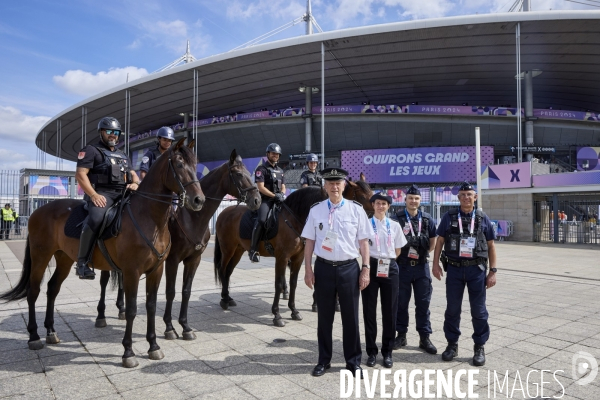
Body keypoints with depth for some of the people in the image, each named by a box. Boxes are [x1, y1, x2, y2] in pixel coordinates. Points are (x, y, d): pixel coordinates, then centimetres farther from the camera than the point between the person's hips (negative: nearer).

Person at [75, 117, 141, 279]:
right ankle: (82, 262, -22)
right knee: (95, 220, -34)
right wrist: (94, 195, -18)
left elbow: (133, 174, 25)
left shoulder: (123, 156, 27)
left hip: (123, 194, 7)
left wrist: (135, 183, -1)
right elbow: (80, 174, -5)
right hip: (102, 194, -7)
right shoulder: (91, 150, 6)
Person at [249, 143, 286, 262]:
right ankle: (253, 249, -21)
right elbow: (261, 187, -9)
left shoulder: (280, 171, 21)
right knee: (262, 220, -29)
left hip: (278, 200, 7)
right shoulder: (261, 169, 0)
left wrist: (282, 194, -5)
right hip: (265, 200, -7)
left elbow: (283, 187, 19)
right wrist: (274, 195, -15)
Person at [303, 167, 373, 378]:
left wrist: (366, 268, -4)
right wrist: (308, 269, -1)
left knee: (350, 317, 11)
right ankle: (324, 360, 31)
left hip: (349, 268, -1)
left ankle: (353, 361, 29)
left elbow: (363, 241, 0)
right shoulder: (316, 210, 0)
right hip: (323, 268, 1)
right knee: (324, 316, 14)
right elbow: (310, 241, 3)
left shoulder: (356, 209, -3)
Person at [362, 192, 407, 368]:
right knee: (369, 310, 5)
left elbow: (398, 250, 13)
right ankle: (371, 351, 19)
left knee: (389, 311, 7)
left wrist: (387, 259, 2)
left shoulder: (395, 226, 7)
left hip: (390, 269, 2)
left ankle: (387, 351, 23)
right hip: (371, 267, -1)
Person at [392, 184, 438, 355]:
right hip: (402, 266, -1)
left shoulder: (427, 219, 5)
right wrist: (401, 254, -2)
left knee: (423, 303, 7)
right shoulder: (397, 218, -2)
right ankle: (401, 335, 21)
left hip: (421, 266, 2)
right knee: (401, 303, 7)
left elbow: (433, 243, 11)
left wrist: (421, 252, 1)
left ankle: (424, 337, 18)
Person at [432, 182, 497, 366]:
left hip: (476, 269, 0)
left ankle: (479, 347, 22)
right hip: (454, 268, 0)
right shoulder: (449, 217, 1)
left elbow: (491, 246, 6)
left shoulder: (483, 219, 3)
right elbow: (439, 241, 5)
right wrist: (435, 264, -1)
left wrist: (493, 271, 2)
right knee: (452, 309, 9)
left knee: (478, 310, 6)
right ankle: (452, 344, 23)